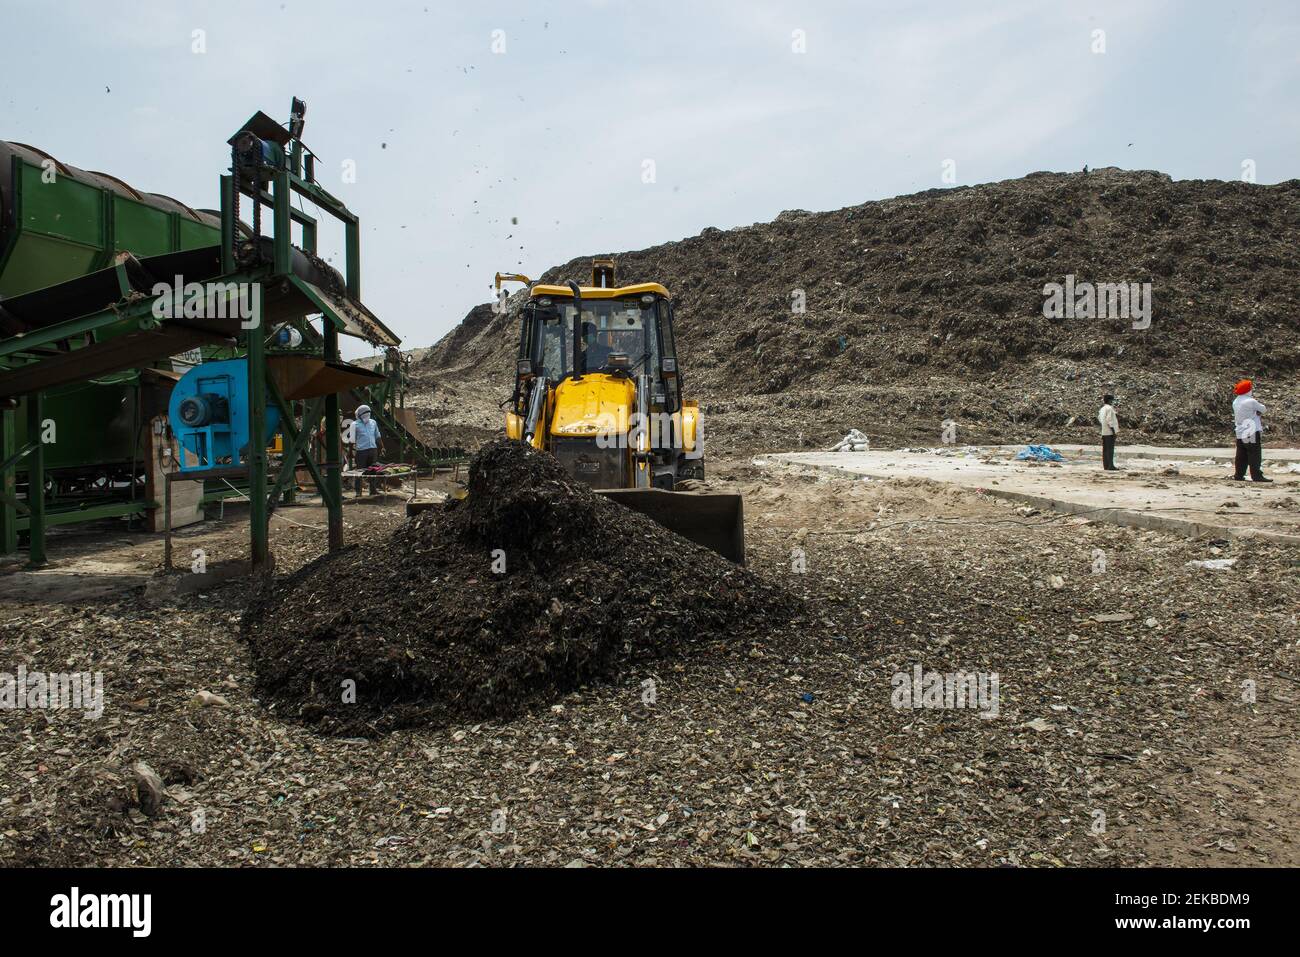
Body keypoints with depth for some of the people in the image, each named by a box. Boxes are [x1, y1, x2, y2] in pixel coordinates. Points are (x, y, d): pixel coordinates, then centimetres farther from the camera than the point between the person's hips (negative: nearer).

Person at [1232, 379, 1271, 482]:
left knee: (1241, 456, 11)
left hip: (1240, 433, 7)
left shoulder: (1235, 402, 9)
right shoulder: (1251, 401, -14)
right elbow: (1264, 410, -3)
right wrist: (1258, 403, 16)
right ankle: (1256, 476, -5)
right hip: (1252, 432, -7)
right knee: (1255, 455, -4)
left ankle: (1238, 475, 13)